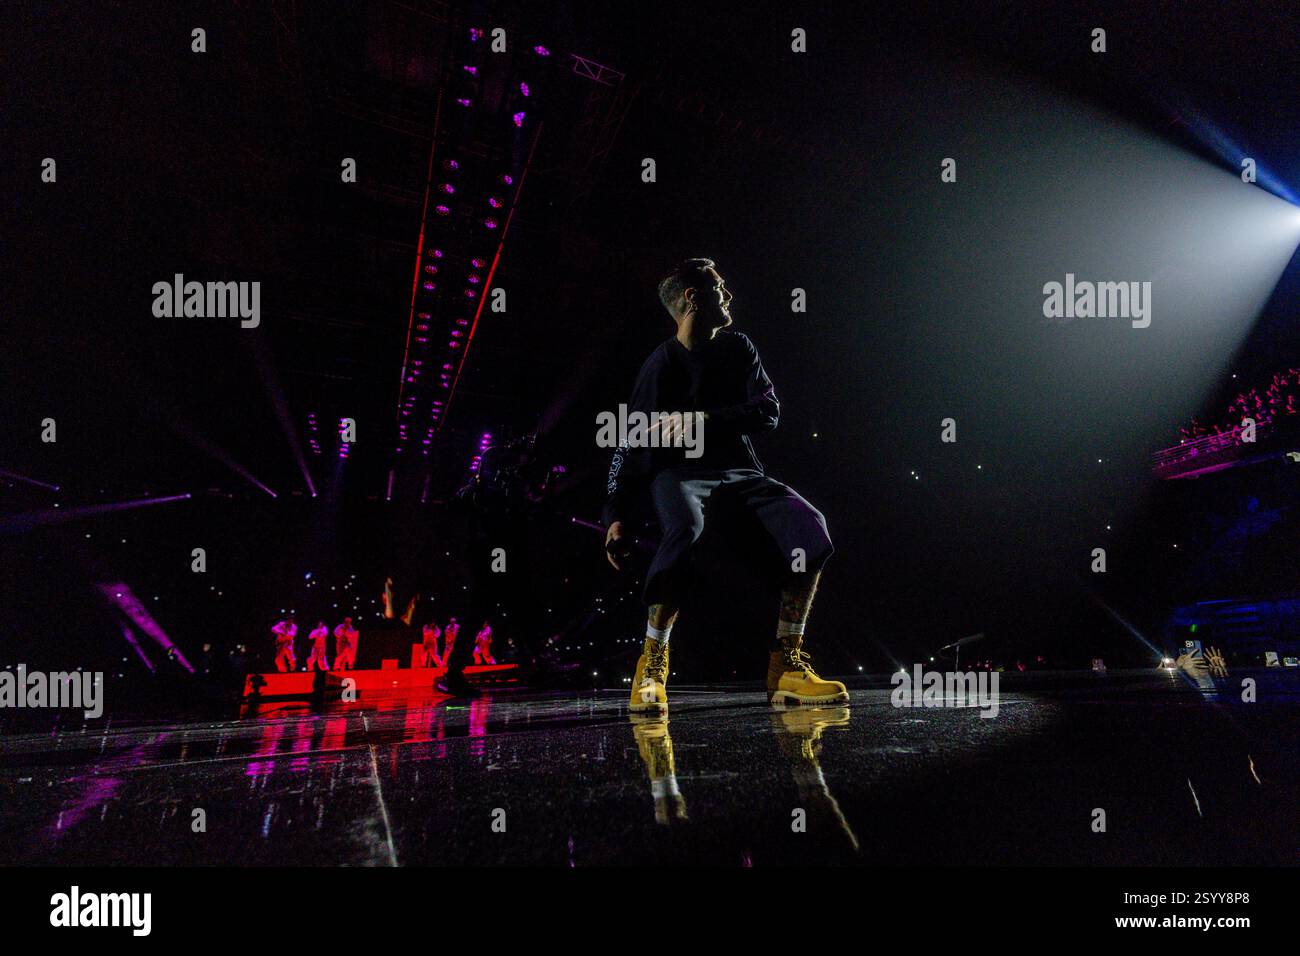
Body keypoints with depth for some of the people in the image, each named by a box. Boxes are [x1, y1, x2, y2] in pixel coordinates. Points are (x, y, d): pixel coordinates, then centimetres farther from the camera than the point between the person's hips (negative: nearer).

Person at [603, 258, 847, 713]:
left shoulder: (738, 348, 11)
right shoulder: (661, 365, -2)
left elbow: (768, 411, -1)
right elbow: (632, 444, -4)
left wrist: (701, 420, -16)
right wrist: (615, 515, -13)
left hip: (739, 470, 4)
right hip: (679, 473, -4)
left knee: (808, 524, -23)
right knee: (686, 530, -39)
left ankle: (786, 666, -16)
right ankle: (651, 664, -24)